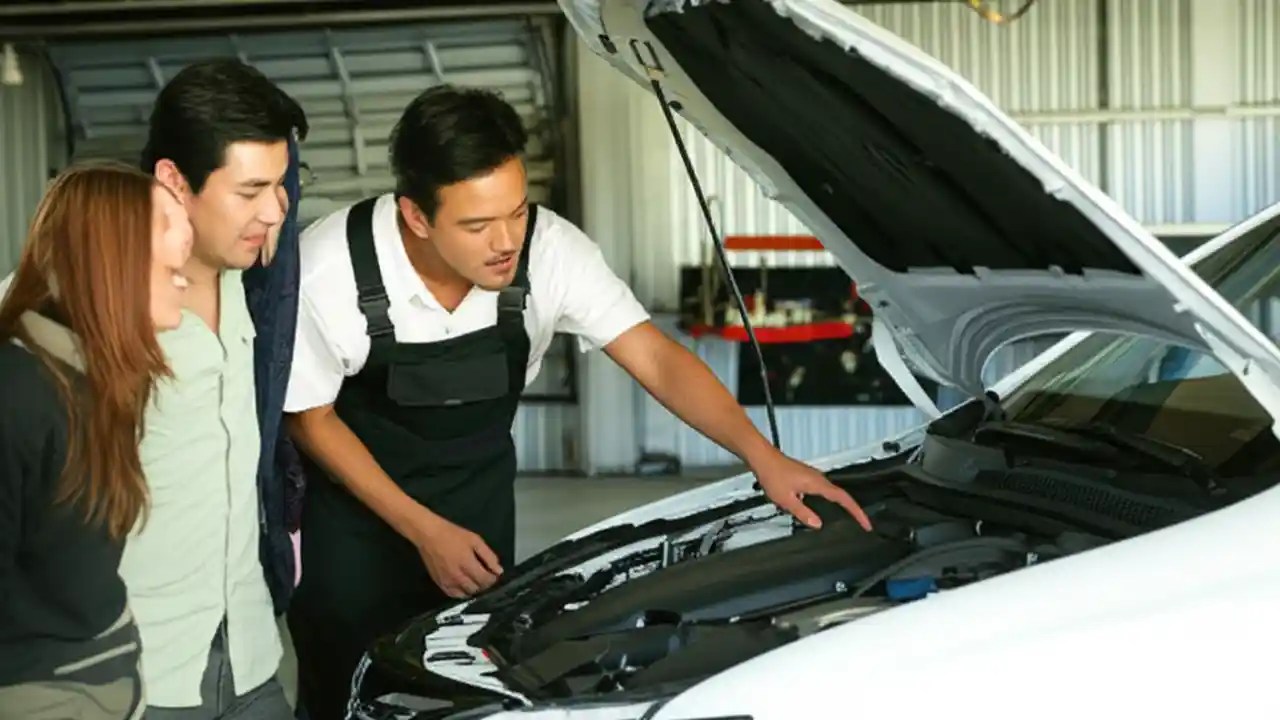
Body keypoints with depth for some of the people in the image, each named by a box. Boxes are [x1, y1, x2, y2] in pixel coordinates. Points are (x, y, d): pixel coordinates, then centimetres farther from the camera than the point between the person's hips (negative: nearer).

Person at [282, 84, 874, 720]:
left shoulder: (551, 250, -25)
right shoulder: (326, 272, -30)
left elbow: (658, 361, -24)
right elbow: (311, 419, -16)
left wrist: (763, 456, -38)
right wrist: (425, 532, -19)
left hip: (478, 487, 2)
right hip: (352, 489, -2)